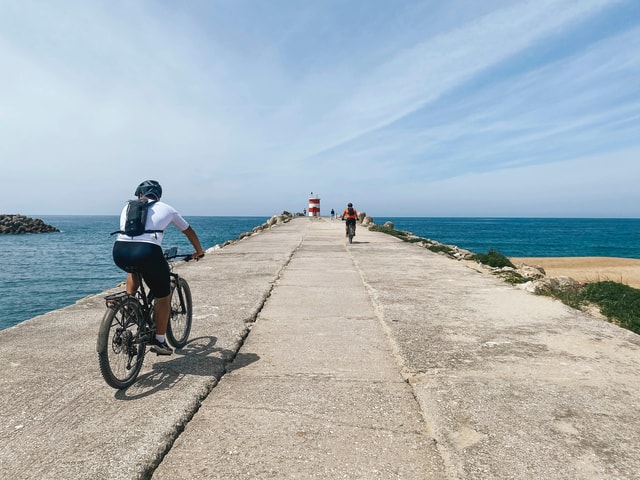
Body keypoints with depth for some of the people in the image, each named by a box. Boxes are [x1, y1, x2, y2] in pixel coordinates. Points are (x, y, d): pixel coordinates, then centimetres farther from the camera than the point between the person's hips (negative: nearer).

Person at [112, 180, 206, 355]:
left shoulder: (128, 207, 26)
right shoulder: (166, 209, 21)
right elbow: (189, 232, 33)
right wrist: (199, 251, 50)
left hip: (119, 251, 4)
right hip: (147, 252, -3)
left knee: (134, 268, 40)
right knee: (163, 296, 16)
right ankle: (160, 342, 20)